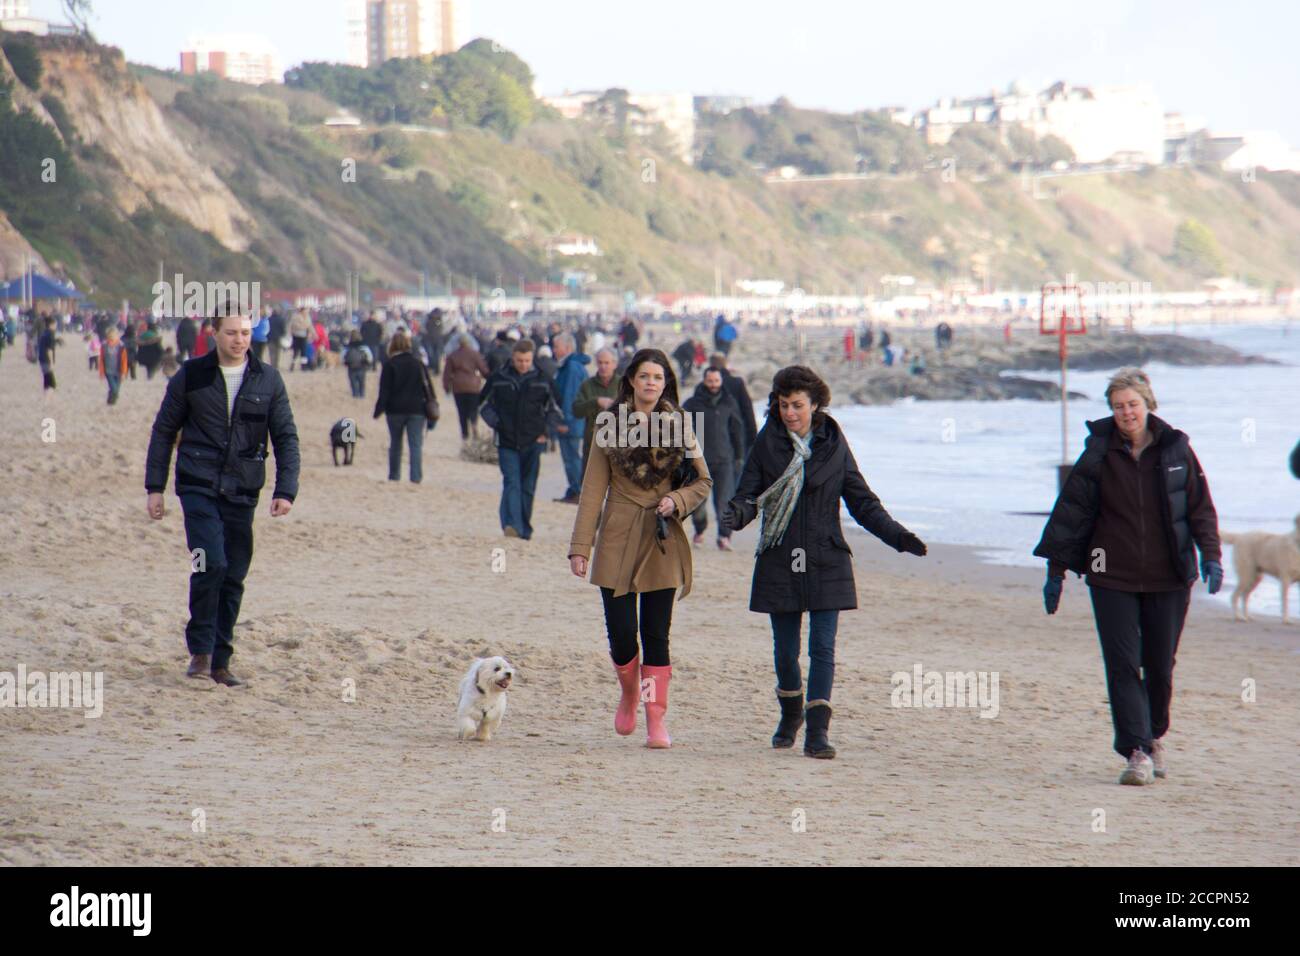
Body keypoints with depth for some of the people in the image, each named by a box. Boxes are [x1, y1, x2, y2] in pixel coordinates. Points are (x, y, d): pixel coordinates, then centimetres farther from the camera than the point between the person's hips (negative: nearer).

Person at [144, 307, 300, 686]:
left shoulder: (268, 380, 4)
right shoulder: (191, 376, 1)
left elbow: (286, 438, 6)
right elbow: (163, 431, 7)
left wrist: (285, 490, -5)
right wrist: (155, 487, 3)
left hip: (242, 494, 2)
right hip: (199, 487, -2)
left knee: (234, 577, 4)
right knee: (211, 565, -18)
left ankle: (220, 661, 15)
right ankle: (200, 652, -4)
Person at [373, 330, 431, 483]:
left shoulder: (390, 365, -5)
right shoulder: (419, 364, 6)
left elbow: (384, 390, -8)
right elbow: (428, 387, 8)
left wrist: (379, 409, -5)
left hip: (395, 409, -1)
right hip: (416, 409, 1)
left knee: (395, 443, 13)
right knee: (416, 444, -2)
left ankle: (394, 476, 19)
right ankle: (416, 476, -14)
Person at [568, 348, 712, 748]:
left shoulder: (678, 424, 3)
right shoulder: (611, 424, 2)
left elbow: (703, 482, 9)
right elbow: (593, 488, 3)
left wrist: (676, 500, -12)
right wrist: (581, 546, -2)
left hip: (662, 542, 0)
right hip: (617, 541, 0)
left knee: (656, 636, -1)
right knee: (621, 633, -2)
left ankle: (656, 721, 5)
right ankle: (629, 693, 28)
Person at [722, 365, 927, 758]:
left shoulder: (833, 445, 3)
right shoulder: (767, 444, 2)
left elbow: (862, 501, 7)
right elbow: (748, 494, -2)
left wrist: (897, 535, -5)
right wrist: (737, 514, -26)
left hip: (826, 563, -1)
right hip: (779, 564, 1)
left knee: (823, 648, -7)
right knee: (785, 649, 7)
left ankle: (818, 732, -7)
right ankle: (790, 714, 32)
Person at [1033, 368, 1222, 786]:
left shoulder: (1175, 449, 0)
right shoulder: (1098, 453, -1)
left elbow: (1201, 507, 5)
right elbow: (1071, 511, 4)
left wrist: (1210, 555, -8)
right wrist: (1056, 569, 3)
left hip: (1168, 579, 1)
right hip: (1112, 579, -1)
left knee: (1160, 665, 8)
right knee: (1122, 666, -8)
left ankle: (1155, 735, 31)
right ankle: (1137, 752, -9)